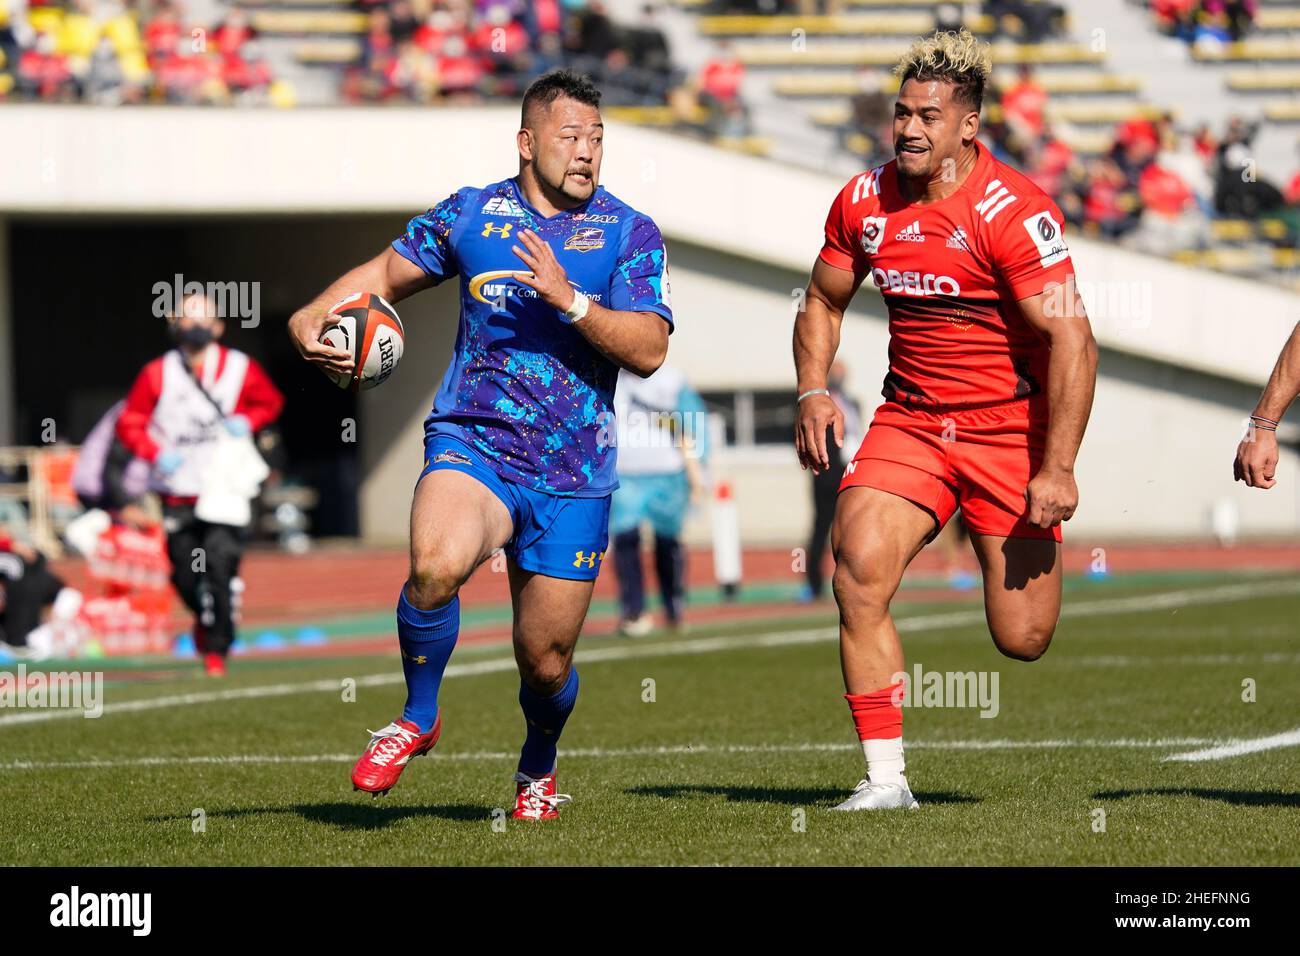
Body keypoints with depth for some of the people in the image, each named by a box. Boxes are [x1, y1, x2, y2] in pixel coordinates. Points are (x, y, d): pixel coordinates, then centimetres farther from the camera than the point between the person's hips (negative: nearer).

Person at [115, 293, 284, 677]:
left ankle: (216, 648, -5)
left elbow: (270, 401, 17)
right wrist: (157, 454, -12)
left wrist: (247, 421, -3)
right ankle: (204, 617, 38)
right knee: (185, 574, 4)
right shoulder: (157, 374, -1)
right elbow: (129, 423, 4)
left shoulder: (240, 369, 1)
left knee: (221, 564, -15)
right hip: (177, 493, 1)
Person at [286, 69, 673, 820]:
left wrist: (568, 299, -22)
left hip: (573, 474, 0)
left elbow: (648, 349, -9)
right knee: (438, 564, -33)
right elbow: (388, 272, 20)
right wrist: (315, 316, 3)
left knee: (546, 660, 7)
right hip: (474, 443, 0)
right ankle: (419, 719, -7)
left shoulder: (631, 234, 1)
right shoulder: (470, 215, 6)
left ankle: (539, 769, 42)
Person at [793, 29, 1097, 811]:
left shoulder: (1014, 211, -17)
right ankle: (887, 778, -11)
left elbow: (1072, 338, -20)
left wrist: (1058, 468, -25)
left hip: (1010, 425, -4)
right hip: (910, 419, 4)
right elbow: (824, 301, 18)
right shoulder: (864, 202, 1)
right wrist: (814, 390, 0)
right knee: (859, 572, -19)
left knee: (1022, 639, -2)